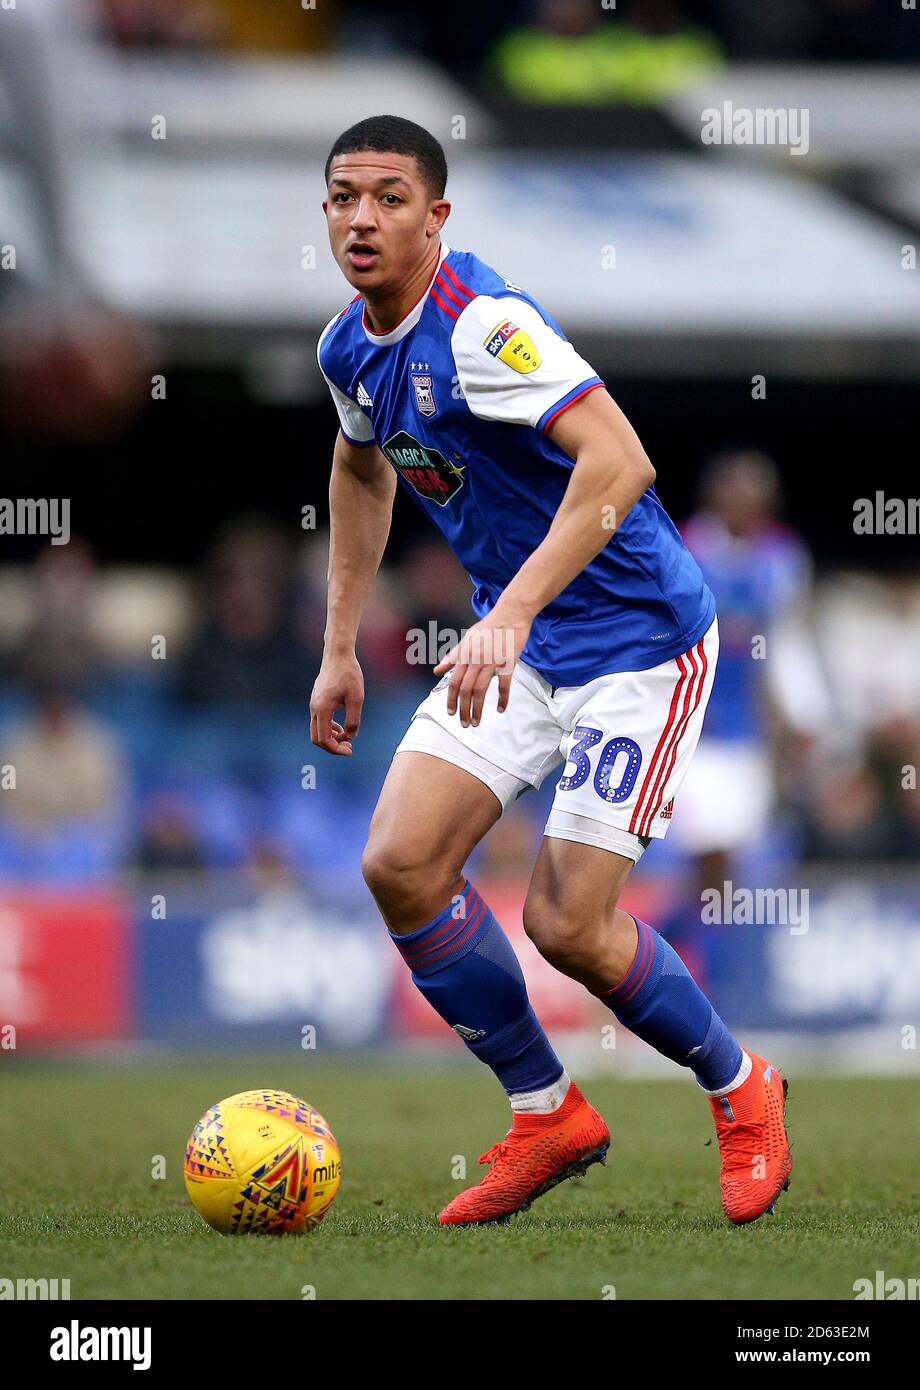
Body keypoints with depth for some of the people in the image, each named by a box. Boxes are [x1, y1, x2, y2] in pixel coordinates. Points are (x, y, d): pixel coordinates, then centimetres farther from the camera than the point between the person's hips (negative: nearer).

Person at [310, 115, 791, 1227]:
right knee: (400, 864, -8)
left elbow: (618, 463, -38)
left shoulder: (484, 324, -25)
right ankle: (547, 1116, 9)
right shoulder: (349, 347, 3)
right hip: (515, 645, 8)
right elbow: (362, 472, 24)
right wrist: (339, 648, 22)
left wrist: (510, 616, -43)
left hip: (637, 635, -8)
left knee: (566, 925, -10)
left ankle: (741, 1094, 18)